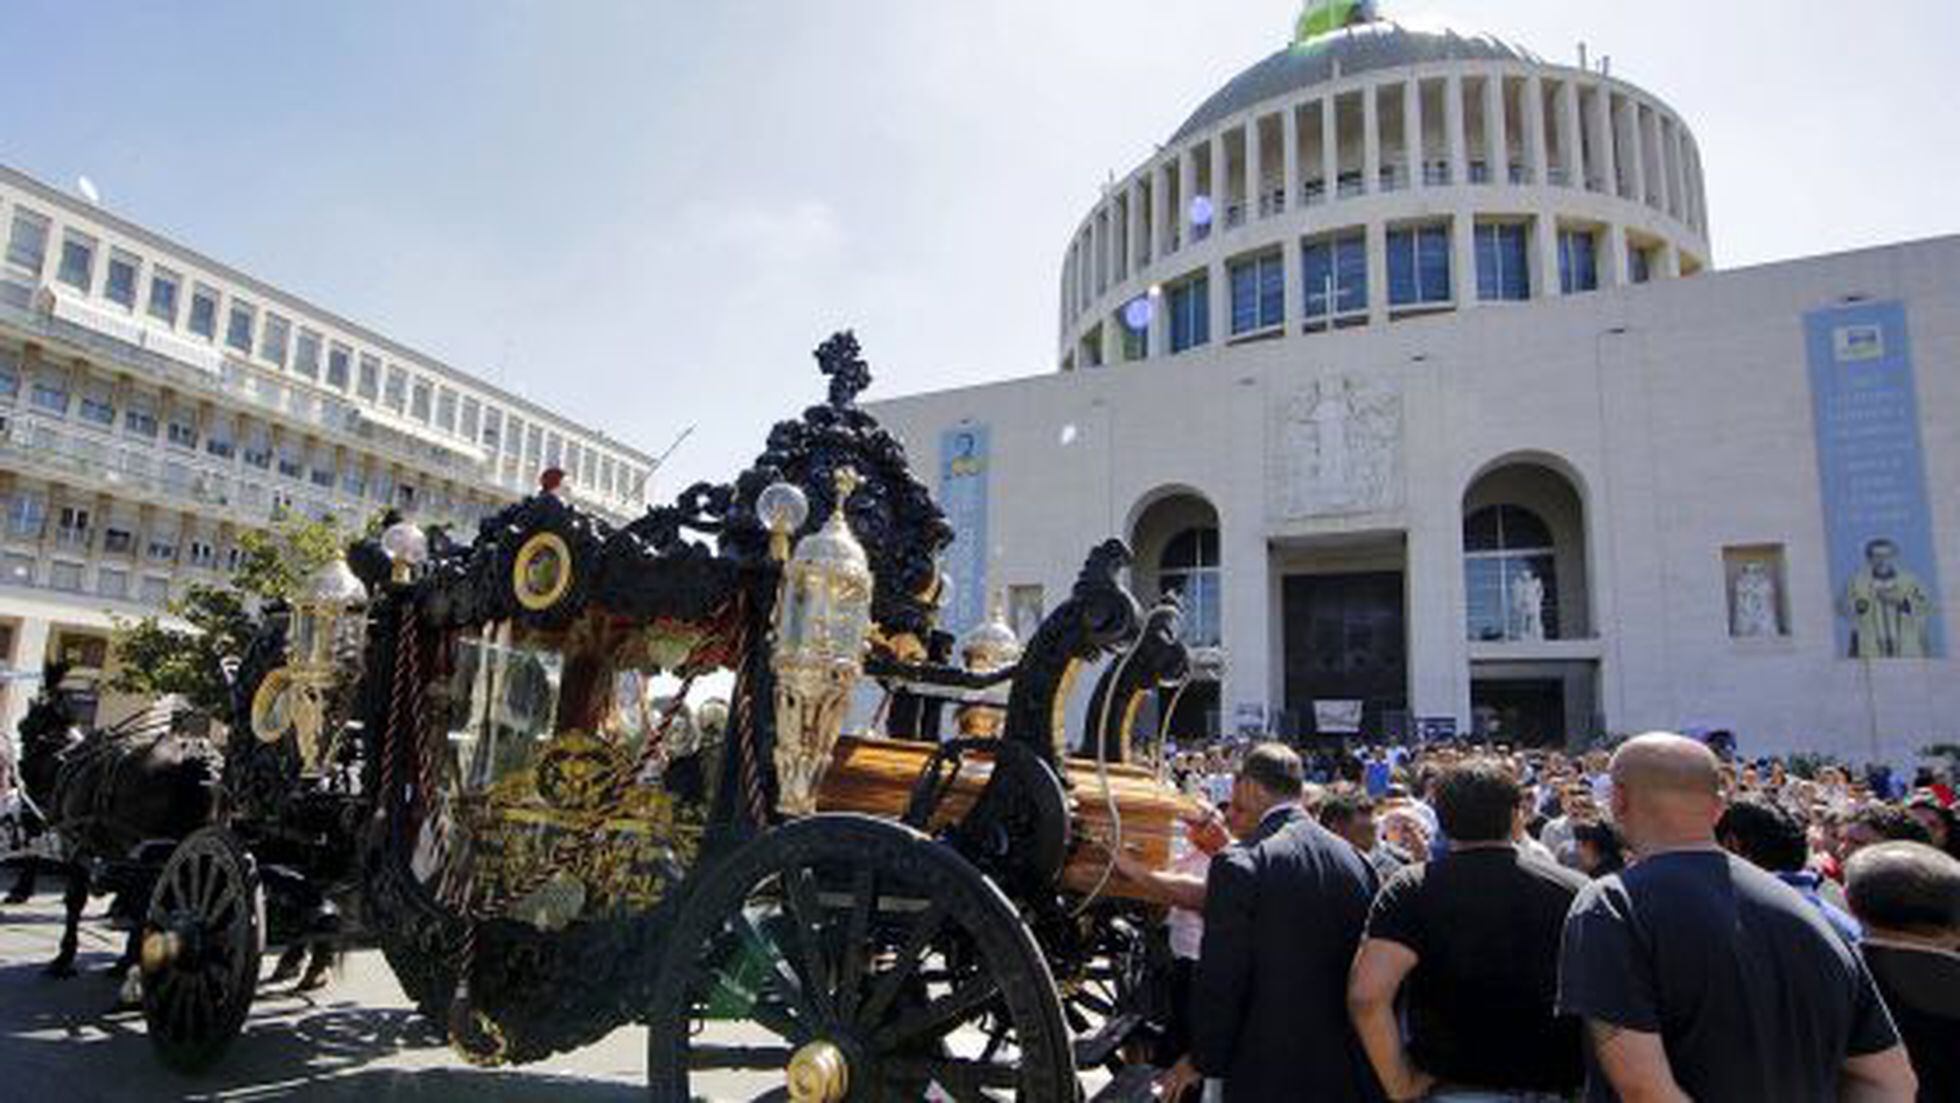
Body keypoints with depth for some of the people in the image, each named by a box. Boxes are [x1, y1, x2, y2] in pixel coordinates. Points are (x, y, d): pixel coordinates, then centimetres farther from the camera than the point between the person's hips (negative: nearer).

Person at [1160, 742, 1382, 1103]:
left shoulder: (1239, 864, -17)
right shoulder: (1356, 860, 0)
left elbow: (1220, 981, -15)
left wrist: (1202, 1061, 0)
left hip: (1271, 1073, -5)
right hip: (1352, 1073, 5)